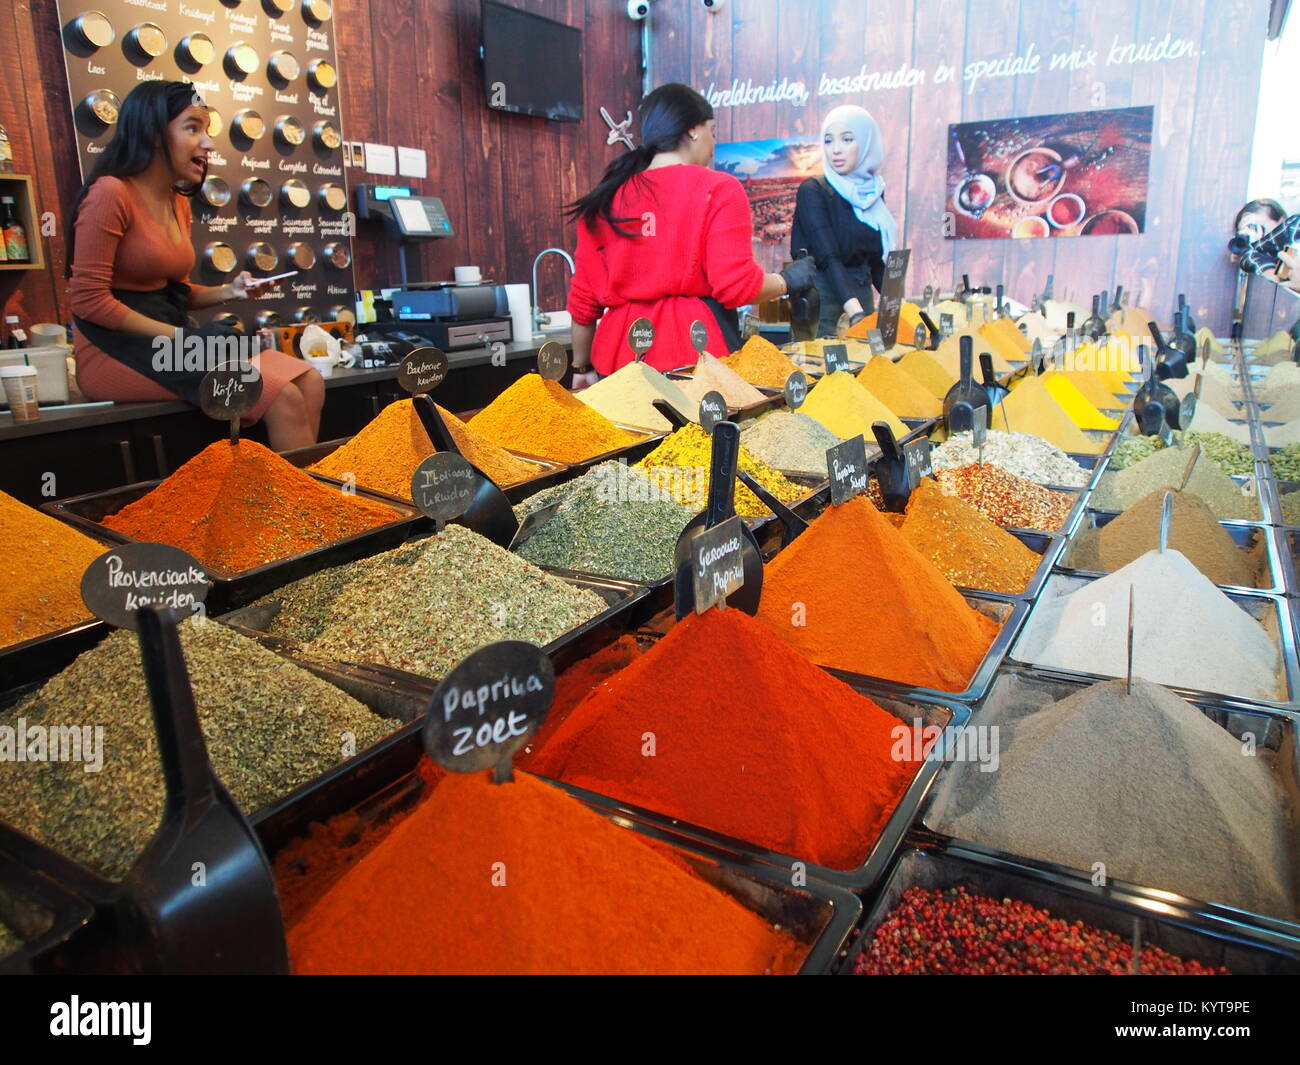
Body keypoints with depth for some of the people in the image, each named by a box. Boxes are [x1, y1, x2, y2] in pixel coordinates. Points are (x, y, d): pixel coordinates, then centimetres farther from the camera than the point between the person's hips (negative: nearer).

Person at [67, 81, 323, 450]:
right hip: (116, 349, -8)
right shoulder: (111, 193, -11)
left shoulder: (179, 202, 14)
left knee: (309, 383, -8)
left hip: (170, 342, 8)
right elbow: (90, 301, -14)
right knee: (282, 398, -22)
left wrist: (227, 292, 2)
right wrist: (180, 337, -16)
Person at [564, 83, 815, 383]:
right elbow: (737, 286, -10)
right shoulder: (718, 189, -2)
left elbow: (582, 299, 11)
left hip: (618, 357, 5)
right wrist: (788, 280, 10)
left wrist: (581, 368, 22)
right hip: (695, 349, -4)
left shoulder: (604, 198, 10)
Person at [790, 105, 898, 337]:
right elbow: (828, 257, -22)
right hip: (821, 293, -6)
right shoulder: (813, 191, -9)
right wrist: (855, 314, -34)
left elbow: (875, 258, 16)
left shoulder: (872, 191, 8)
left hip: (861, 292, 6)